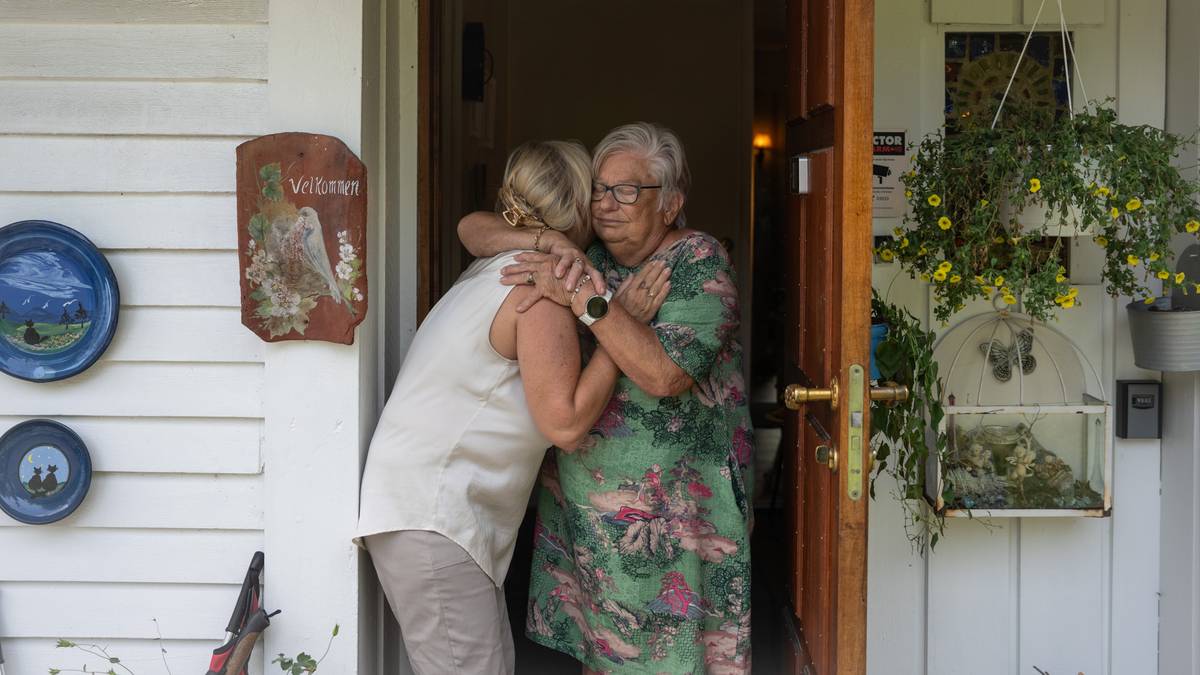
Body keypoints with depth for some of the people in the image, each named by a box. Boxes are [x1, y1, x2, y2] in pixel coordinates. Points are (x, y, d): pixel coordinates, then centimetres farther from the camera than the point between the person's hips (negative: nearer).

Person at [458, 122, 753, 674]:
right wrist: (550, 243, -15)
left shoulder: (698, 262, -10)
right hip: (584, 497, 5)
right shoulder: (584, 254, 5)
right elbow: (472, 227, 4)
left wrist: (583, 295, -27)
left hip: (676, 502, -5)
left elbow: (664, 374, -24)